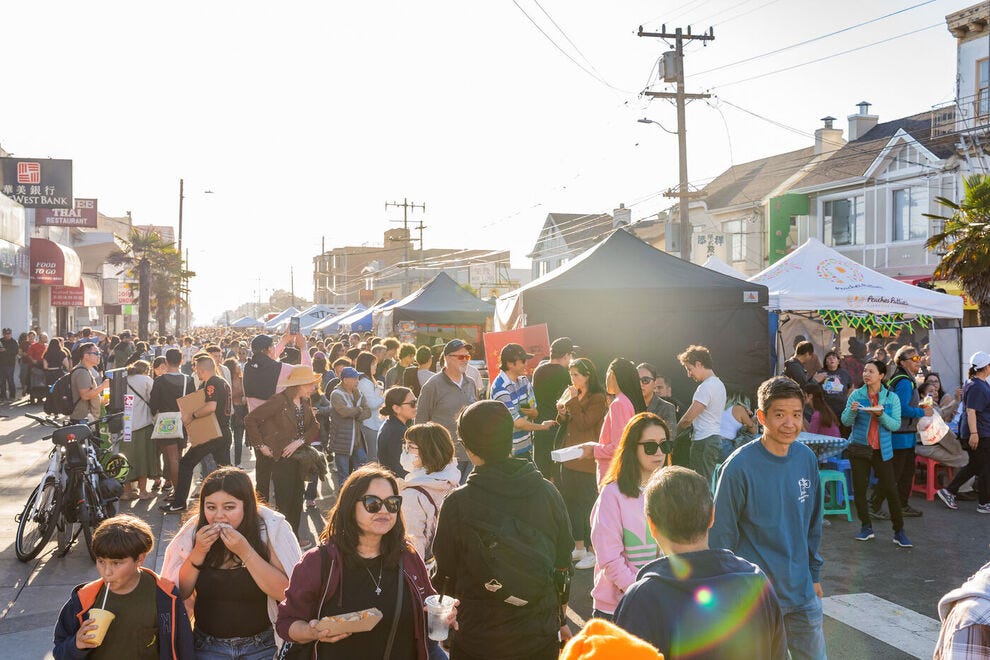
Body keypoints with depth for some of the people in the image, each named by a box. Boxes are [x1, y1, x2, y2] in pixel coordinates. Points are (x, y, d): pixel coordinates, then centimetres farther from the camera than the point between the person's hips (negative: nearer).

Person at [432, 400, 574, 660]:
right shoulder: (547, 493, -8)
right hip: (542, 638, 2)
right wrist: (561, 619, 16)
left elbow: (446, 575, -7)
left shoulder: (458, 504, -16)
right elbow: (563, 566, 1)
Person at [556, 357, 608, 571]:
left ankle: (592, 551, 9)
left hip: (586, 460, -9)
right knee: (571, 503, 14)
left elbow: (584, 423, -21)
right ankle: (579, 548, 26)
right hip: (569, 458, 9)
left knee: (587, 505, -2)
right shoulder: (573, 394, 12)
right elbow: (565, 424, 18)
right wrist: (562, 412, -2)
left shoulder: (598, 399, -12)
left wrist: (572, 403, -17)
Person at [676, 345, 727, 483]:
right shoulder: (719, 384, 15)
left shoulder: (706, 387, -16)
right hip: (715, 439, 10)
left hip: (703, 441, -10)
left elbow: (689, 418, -14)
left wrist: (675, 429, 4)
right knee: (711, 483, 11)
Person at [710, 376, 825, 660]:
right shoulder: (739, 467, -19)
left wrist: (814, 574, 14)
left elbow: (812, 524, 11)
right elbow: (722, 535, -13)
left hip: (803, 594, 5)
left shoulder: (807, 458, -2)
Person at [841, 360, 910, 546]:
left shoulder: (891, 398, 0)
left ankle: (899, 531, 8)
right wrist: (852, 411, -21)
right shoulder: (856, 395, 2)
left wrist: (881, 415, -21)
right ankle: (866, 527, 19)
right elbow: (845, 421, -1)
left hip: (882, 449, -1)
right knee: (859, 488, 5)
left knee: (890, 490, -3)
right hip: (859, 447, 1)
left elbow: (896, 425, -5)